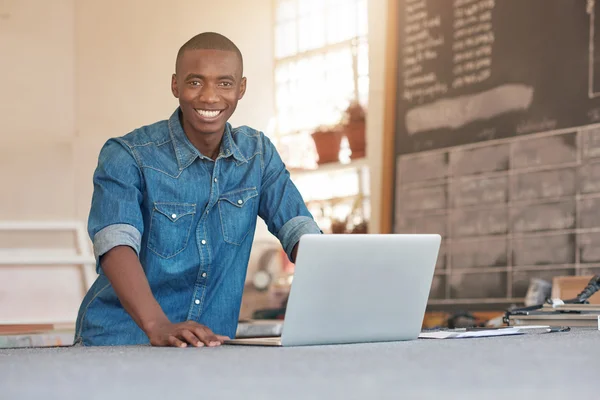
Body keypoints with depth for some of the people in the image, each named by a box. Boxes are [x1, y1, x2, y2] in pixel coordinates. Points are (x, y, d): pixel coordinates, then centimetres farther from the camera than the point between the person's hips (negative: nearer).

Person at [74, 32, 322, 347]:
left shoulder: (258, 153, 5)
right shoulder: (127, 156, -10)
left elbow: (299, 229, -2)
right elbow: (116, 243, -25)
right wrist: (158, 326, -42)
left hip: (210, 346, 4)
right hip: (118, 345, -4)